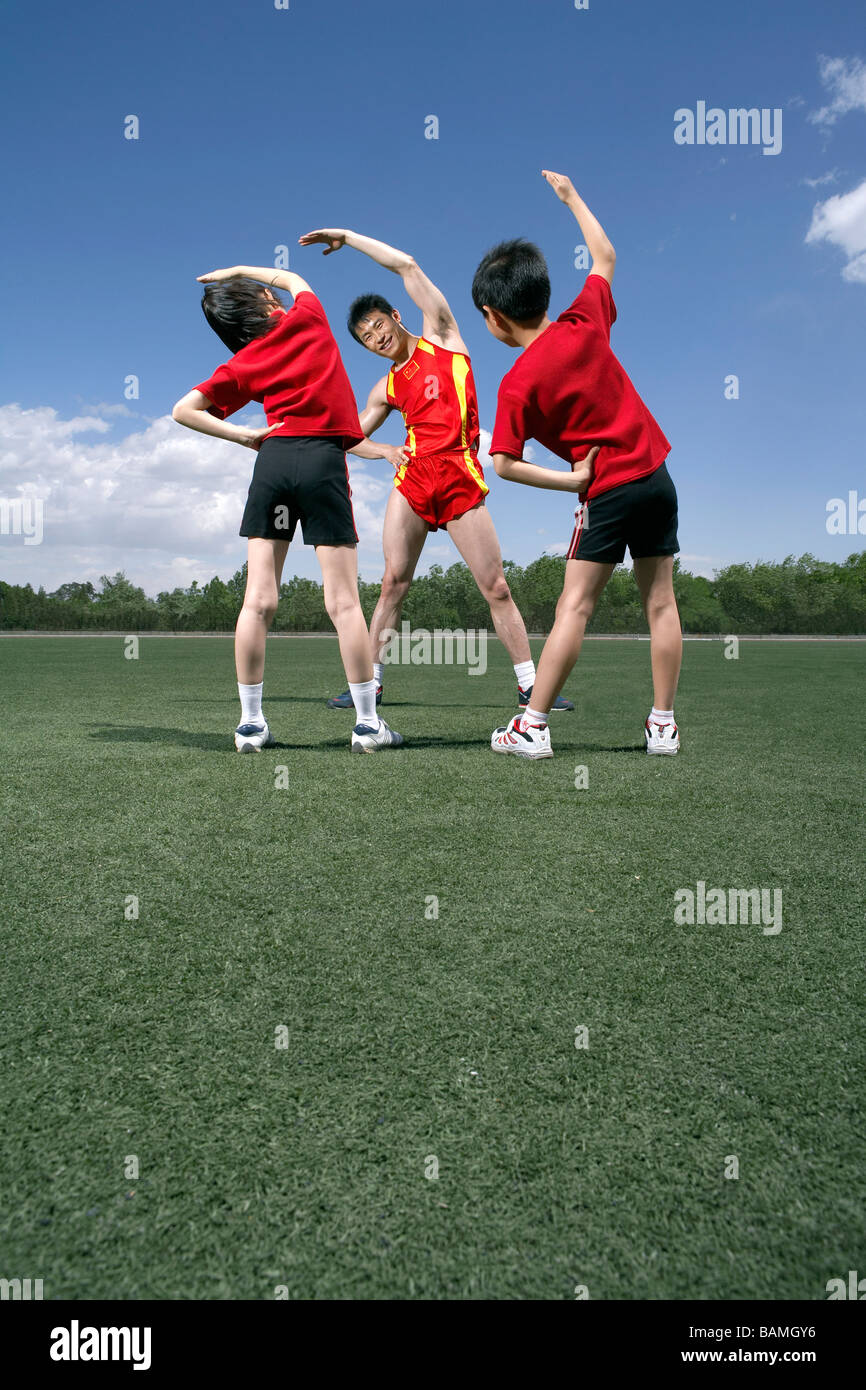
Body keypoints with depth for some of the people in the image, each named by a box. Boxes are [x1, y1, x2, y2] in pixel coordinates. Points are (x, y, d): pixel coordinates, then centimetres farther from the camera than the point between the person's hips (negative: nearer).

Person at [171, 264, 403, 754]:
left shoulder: (241, 365, 11)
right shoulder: (309, 318, 9)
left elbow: (185, 409, 8)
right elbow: (292, 278, 32)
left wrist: (244, 436, 9)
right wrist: (239, 271, 37)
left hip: (274, 457, 3)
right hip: (323, 459, -2)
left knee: (259, 600, 1)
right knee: (343, 601, -4)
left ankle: (251, 723, 4)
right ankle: (368, 723, 0)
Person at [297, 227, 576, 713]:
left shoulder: (439, 336, 12)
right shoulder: (388, 388, 19)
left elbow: (407, 265, 7)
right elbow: (353, 438, 26)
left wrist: (347, 236, 13)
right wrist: (386, 450, 5)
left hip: (461, 480, -3)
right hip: (412, 478, 3)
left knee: (497, 589, -4)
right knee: (394, 583, -3)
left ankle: (530, 687, 3)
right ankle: (369, 682, 4)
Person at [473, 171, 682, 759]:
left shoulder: (518, 384, -11)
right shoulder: (585, 322, 1)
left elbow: (504, 463, -16)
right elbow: (606, 256, 19)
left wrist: (573, 479, -8)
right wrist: (570, 195, 29)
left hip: (609, 491, -5)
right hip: (657, 476, 5)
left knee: (575, 606, -2)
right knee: (661, 602, 9)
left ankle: (533, 727, 1)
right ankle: (664, 725, 15)